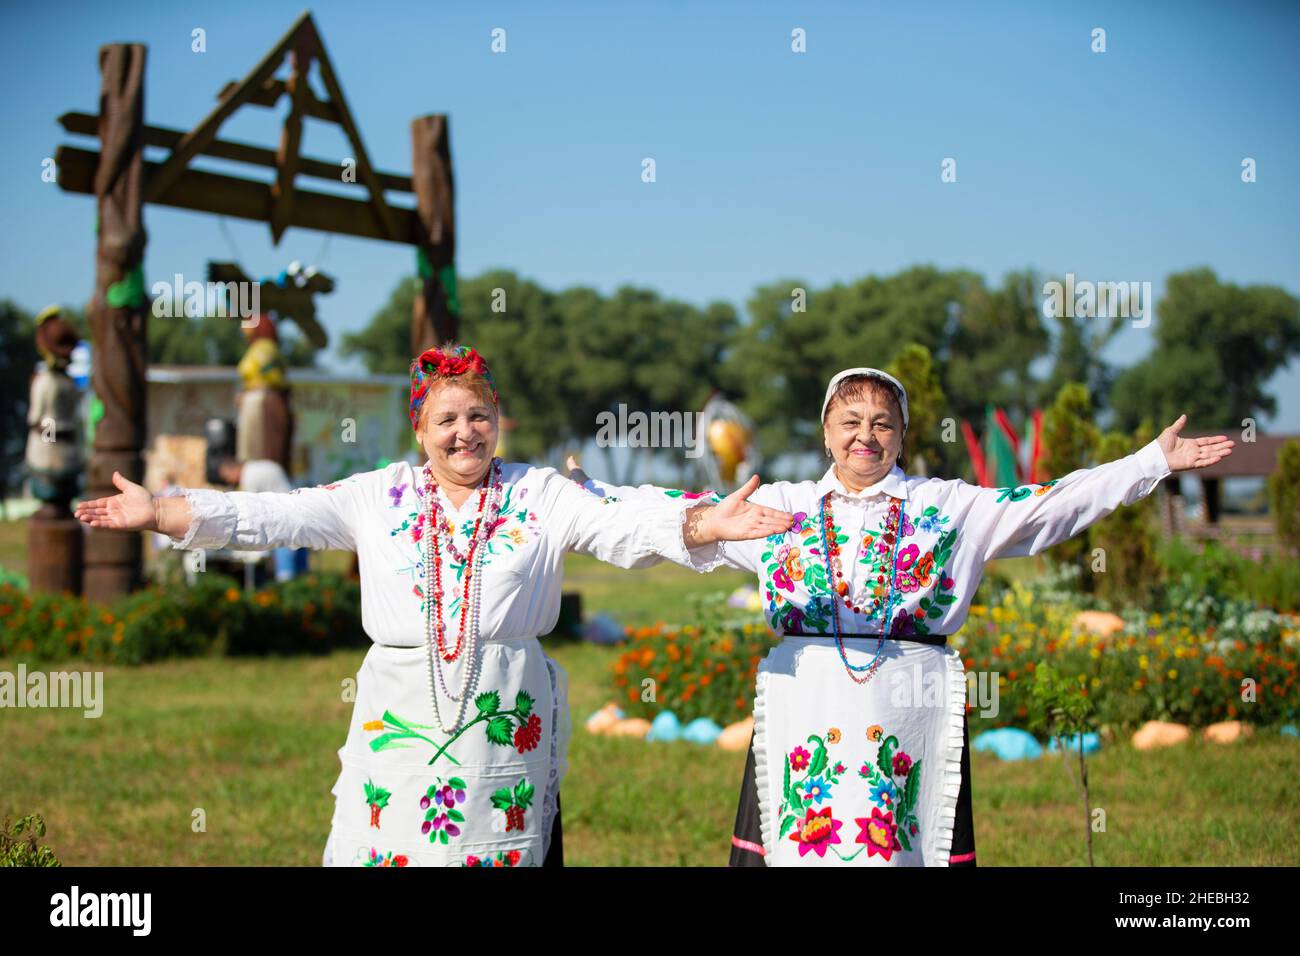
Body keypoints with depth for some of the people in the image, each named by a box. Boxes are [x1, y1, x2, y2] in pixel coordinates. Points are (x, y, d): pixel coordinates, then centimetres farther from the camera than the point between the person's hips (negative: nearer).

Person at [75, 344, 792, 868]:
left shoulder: (539, 494, 7)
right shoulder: (379, 496, 10)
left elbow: (624, 528, -5)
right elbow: (271, 519, 6)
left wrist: (705, 526, -22)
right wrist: (158, 513, -3)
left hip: (507, 720, -1)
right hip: (400, 717, 1)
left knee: (499, 848, 0)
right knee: (386, 847, -2)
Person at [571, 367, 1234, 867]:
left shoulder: (949, 507, 10)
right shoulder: (781, 507, 14)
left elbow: (1053, 502, 8)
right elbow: (688, 513, 14)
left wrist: (1154, 463, 3)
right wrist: (581, 493, 9)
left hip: (910, 709, -1)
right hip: (805, 709, 1)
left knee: (901, 842, -4)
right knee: (800, 841, -3)